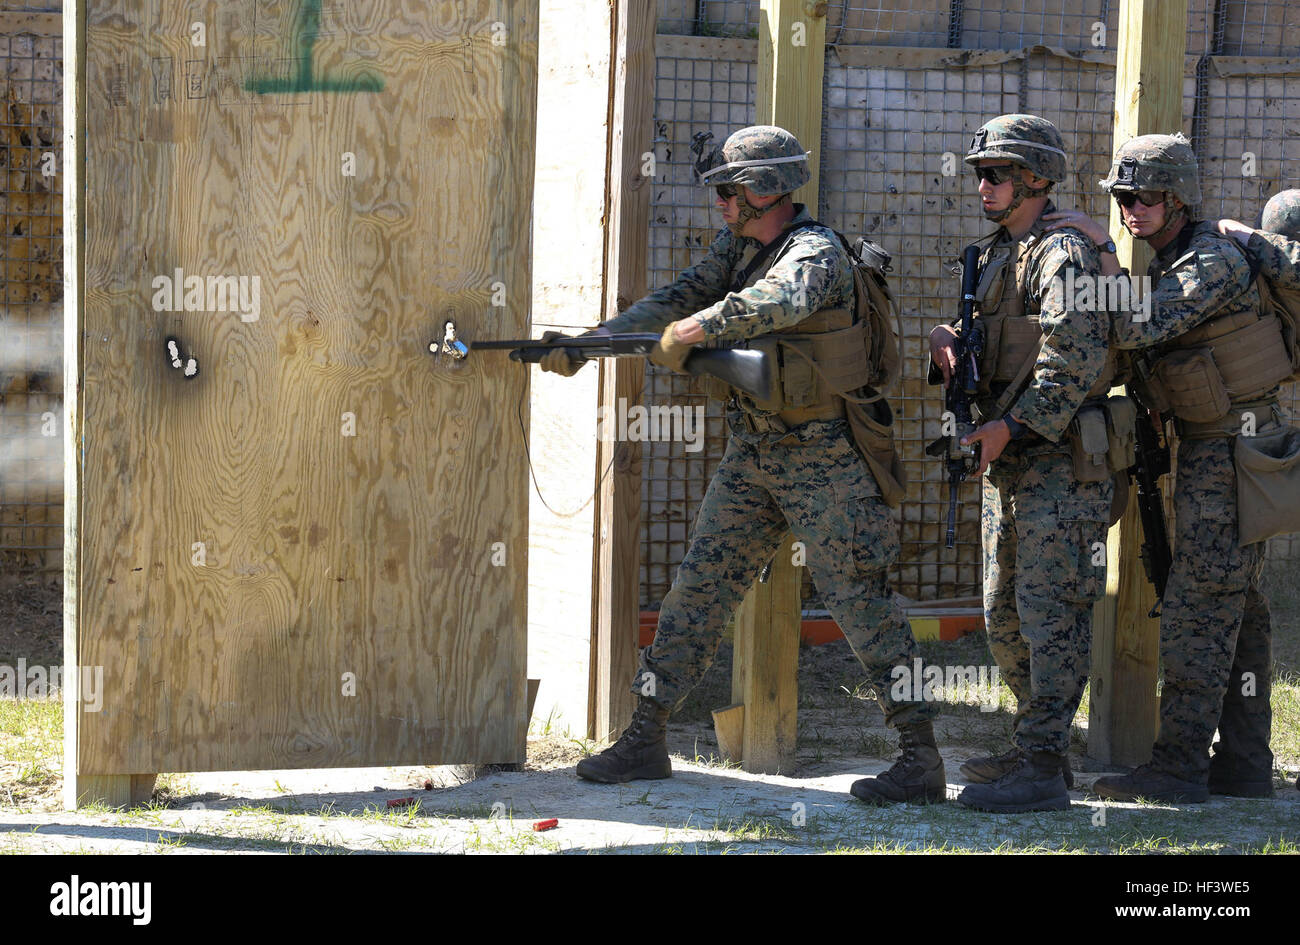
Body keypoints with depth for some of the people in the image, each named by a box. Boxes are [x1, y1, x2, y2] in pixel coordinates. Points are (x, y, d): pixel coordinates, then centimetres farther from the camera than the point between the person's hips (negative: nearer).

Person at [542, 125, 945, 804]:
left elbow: (782, 301, -38)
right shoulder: (737, 247, 10)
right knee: (699, 587, 7)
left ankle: (921, 761, -6)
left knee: (858, 596, -8)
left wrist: (692, 330, -31)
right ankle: (644, 740, 13)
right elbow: (675, 302, 7)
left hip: (822, 457, -8)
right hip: (752, 457, 8)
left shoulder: (816, 251, -17)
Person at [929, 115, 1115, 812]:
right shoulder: (996, 257, 18)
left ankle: (1042, 769, -12)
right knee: (1004, 616, 14)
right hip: (1006, 464, 10)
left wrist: (1012, 425, -25)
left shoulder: (1063, 254, -11)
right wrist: (946, 342, -1)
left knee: (1051, 614, -11)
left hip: (1058, 461, -10)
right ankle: (1036, 745, 25)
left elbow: (1075, 360, -21)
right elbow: (985, 348, 22)